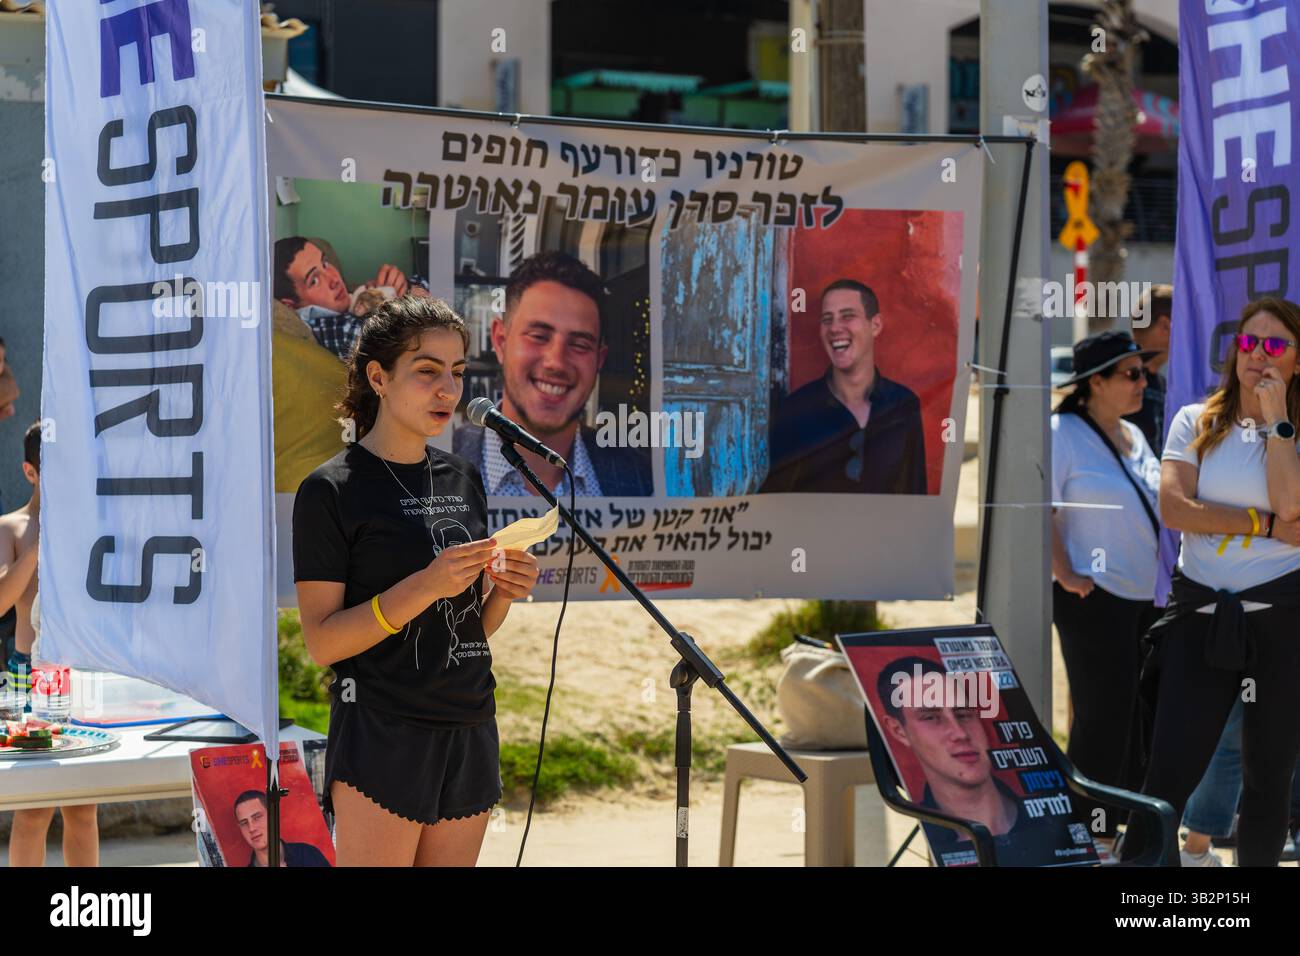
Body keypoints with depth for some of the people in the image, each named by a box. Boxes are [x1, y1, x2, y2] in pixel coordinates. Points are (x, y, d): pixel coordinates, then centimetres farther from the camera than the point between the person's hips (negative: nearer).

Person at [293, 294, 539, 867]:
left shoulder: (463, 480, 13)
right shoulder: (331, 491, -7)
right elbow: (321, 642, -12)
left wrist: (504, 591, -2)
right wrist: (425, 586, -21)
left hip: (470, 733, 6)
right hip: (381, 734, -6)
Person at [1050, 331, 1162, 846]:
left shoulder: (1133, 437, 15)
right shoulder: (1062, 433, -11)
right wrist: (1066, 576, -19)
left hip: (1148, 599, 8)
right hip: (1095, 601, -8)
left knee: (1144, 719, 11)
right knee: (1102, 720, -5)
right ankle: (1091, 837, 4)